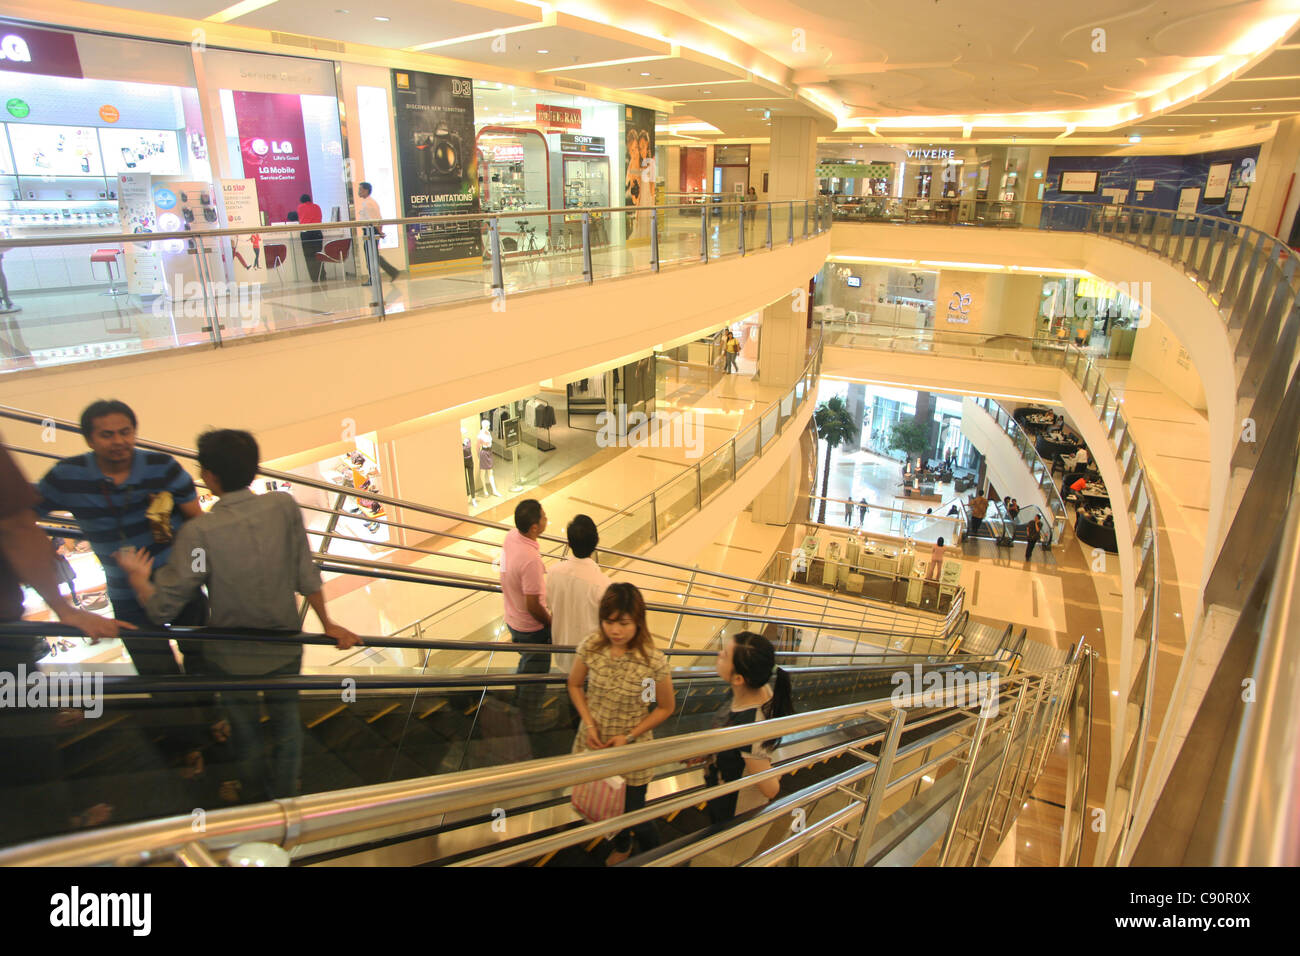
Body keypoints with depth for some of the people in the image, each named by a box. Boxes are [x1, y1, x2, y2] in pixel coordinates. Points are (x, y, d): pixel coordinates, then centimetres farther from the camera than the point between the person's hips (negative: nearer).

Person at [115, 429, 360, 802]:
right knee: (286, 726, 23)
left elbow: (162, 610, -19)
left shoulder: (198, 532, -22)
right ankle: (285, 798, 41)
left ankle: (259, 798, 45)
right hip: (284, 651, 1)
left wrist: (137, 576, 1)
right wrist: (328, 625, 5)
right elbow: (307, 576, -8)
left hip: (230, 658, -1)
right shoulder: (284, 505, -16)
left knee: (245, 732, 23)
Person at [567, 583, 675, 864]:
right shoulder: (591, 648, -16)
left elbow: (666, 707, -9)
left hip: (632, 747, -3)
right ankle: (621, 846, 57)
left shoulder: (654, 661, -24)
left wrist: (630, 736, -15)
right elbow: (575, 685, 3)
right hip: (595, 743, 3)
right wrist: (589, 724, -10)